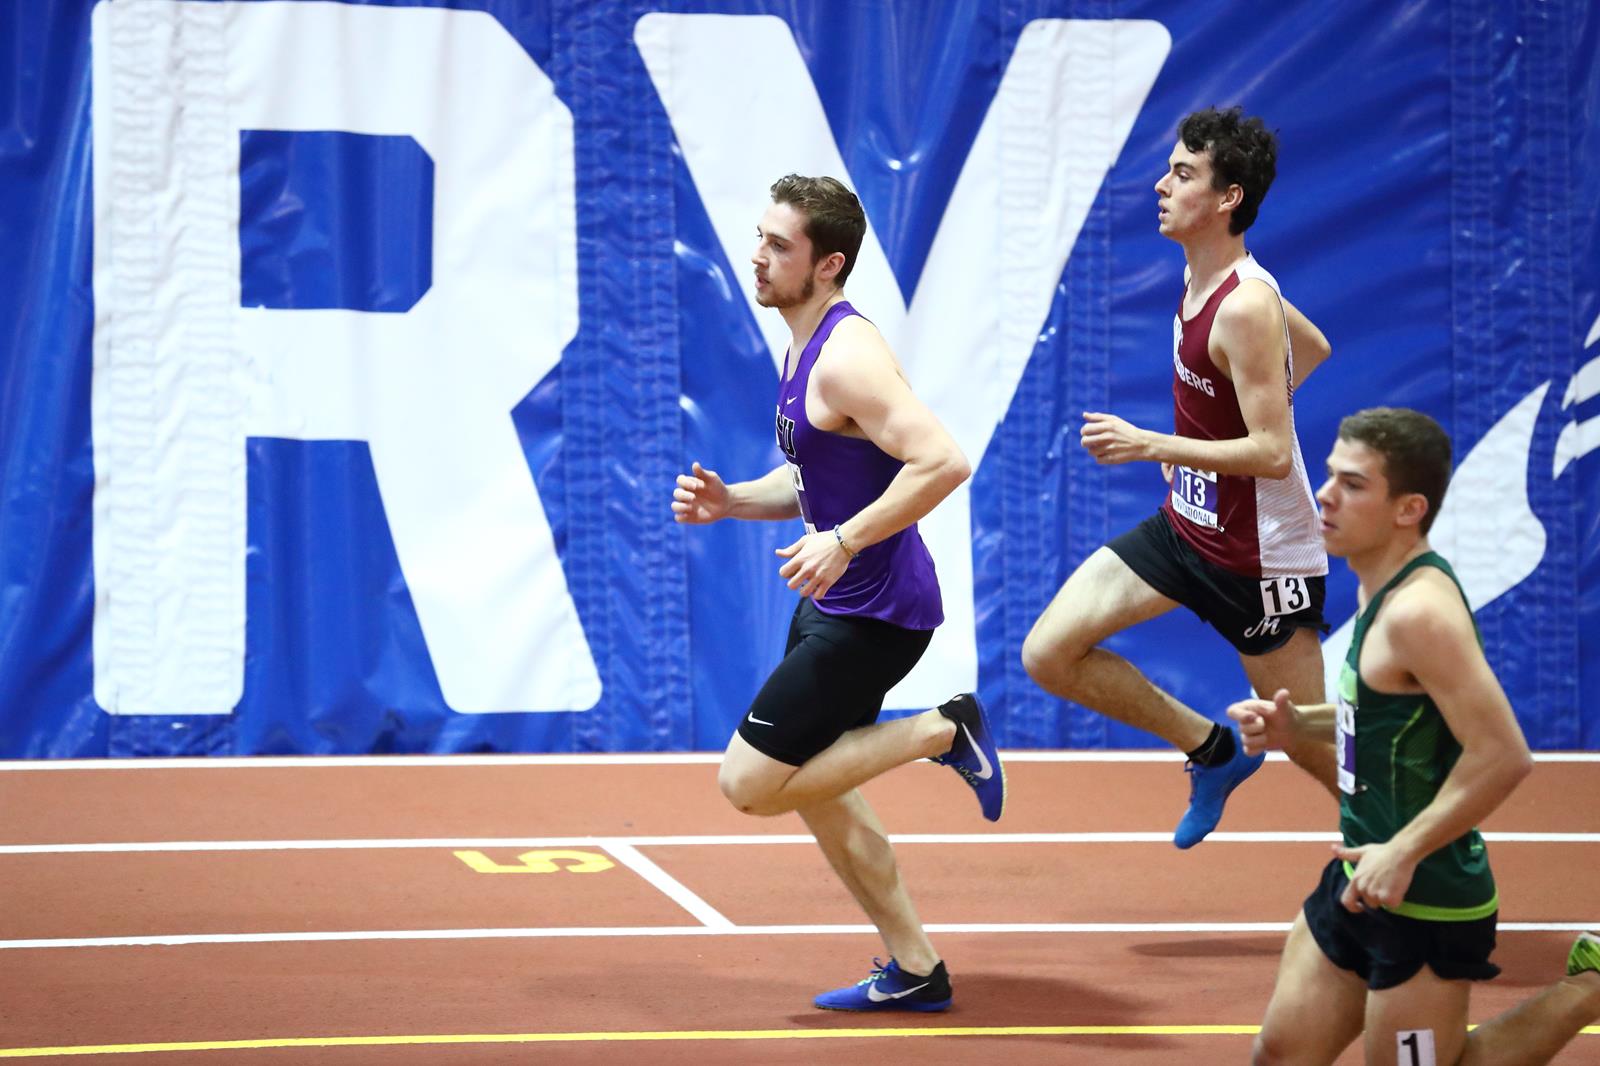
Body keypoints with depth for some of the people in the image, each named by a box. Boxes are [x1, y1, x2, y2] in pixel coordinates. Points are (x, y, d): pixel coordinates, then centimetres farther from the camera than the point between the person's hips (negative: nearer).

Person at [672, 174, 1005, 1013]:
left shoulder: (847, 358, -20)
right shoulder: (804, 350, 10)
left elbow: (942, 462, -30)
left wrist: (843, 542, -30)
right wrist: (729, 501, 6)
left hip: (873, 613, -10)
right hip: (833, 606, 10)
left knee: (749, 782, -8)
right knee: (816, 795, 16)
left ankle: (943, 732, 0)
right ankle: (913, 972, 25)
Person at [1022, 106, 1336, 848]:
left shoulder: (1245, 308, -24)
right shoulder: (1199, 276, 3)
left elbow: (1273, 452, -27)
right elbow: (1315, 349, 19)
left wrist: (1149, 446, -27)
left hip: (1260, 557, -9)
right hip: (1184, 527, 9)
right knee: (1049, 654, 2)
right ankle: (1211, 751, 17)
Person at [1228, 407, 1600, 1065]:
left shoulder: (1419, 610, -24)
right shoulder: (1383, 589, 5)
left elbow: (1502, 755, -29)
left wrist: (1403, 853, -25)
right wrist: (1300, 729, 6)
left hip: (1425, 903, -9)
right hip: (1362, 884, 10)